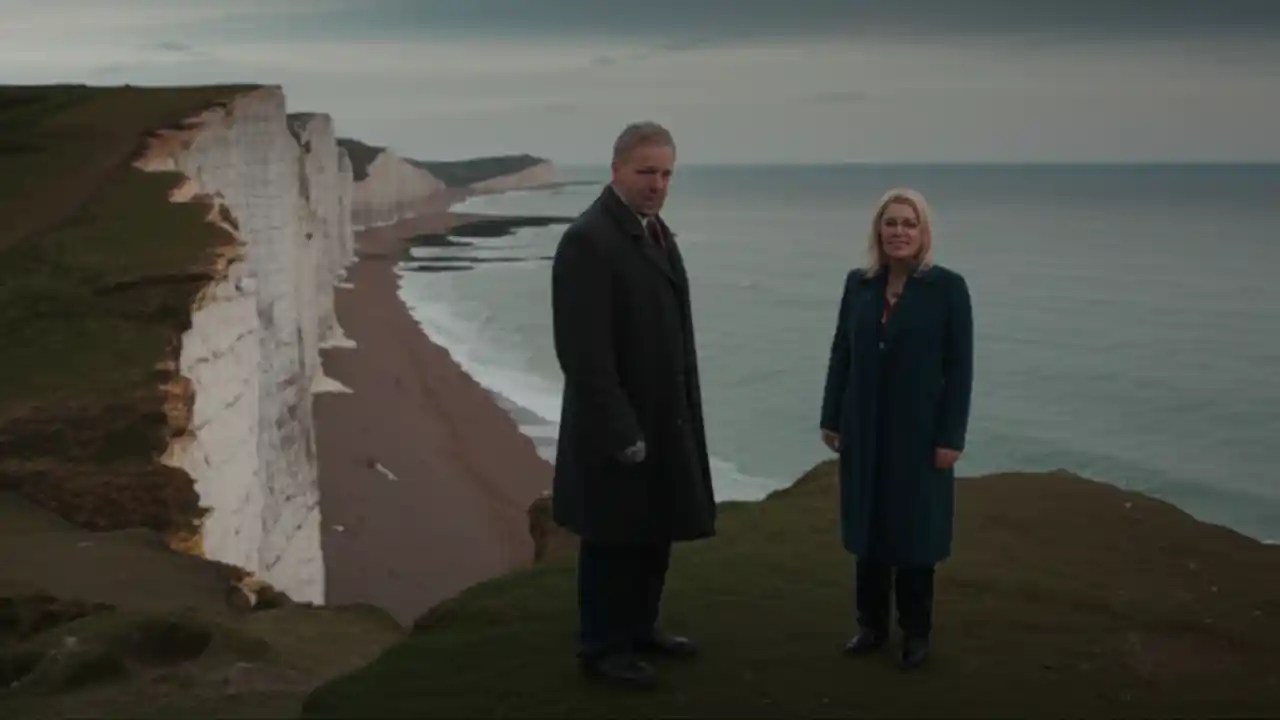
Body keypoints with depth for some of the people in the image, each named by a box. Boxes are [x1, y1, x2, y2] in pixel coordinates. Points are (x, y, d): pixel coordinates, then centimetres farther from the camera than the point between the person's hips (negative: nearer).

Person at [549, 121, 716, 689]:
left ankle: (639, 627, 33)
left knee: (655, 531, 17)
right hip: (619, 424, -9)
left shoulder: (656, 231, 10)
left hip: (665, 418, 9)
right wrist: (619, 432, -22)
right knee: (613, 537, 5)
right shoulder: (588, 239, -19)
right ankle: (602, 647, 20)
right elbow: (583, 352, -23)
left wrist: (684, 409, 13)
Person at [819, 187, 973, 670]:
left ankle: (916, 632, 20)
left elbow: (959, 367, -9)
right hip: (865, 429, 4)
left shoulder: (948, 287, -8)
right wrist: (831, 418, 4)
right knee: (868, 527, 11)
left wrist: (951, 437, -12)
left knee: (915, 531, 7)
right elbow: (840, 353, 7)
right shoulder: (858, 283, 3)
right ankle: (872, 625, 24)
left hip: (919, 431, -3)